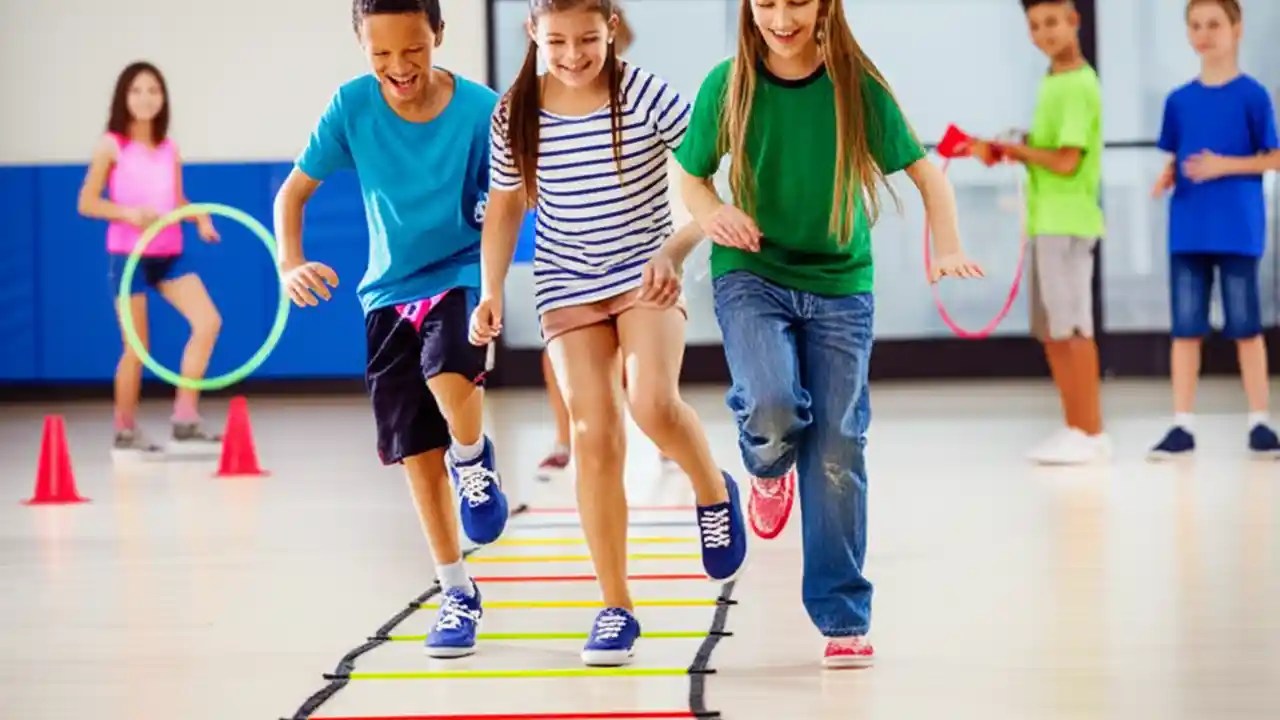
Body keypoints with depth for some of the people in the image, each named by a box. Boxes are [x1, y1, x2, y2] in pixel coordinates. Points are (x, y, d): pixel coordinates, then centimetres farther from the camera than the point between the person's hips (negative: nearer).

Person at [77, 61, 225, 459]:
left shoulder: (170, 148, 7)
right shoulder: (112, 146, -6)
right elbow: (86, 203, -6)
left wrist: (200, 217, -5)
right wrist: (128, 212, -23)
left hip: (170, 255, 5)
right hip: (128, 256, -5)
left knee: (208, 322, -11)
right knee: (136, 347, -1)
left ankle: (185, 422, -4)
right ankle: (125, 433, 16)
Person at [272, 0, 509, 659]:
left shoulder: (480, 110, -16)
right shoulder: (351, 107, -9)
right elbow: (293, 192, 1)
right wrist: (291, 264, -16)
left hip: (462, 276, -3)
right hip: (390, 291, 3)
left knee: (448, 373, -34)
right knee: (417, 452, 4)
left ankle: (474, 460, 1)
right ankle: (457, 594, 20)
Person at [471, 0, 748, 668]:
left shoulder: (647, 96, -13)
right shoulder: (515, 115, -5)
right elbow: (505, 208, 8)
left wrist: (674, 250, -25)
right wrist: (491, 292, -2)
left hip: (646, 274, -2)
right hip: (568, 287, 2)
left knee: (655, 405, -26)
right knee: (595, 437, -5)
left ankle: (714, 493, 8)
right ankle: (616, 608, 4)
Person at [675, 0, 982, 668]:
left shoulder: (857, 85, -7)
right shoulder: (727, 85, -5)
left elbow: (923, 168, -1)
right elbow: (690, 175, 7)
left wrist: (948, 248, -17)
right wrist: (712, 212, -16)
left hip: (840, 285, 1)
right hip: (750, 273, 0)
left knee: (838, 450, -2)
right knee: (772, 406, -27)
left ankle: (843, 617, 10)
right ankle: (769, 470, 12)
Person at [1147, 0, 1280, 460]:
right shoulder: (1179, 100, 7)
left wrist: (1224, 166, -16)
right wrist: (1167, 178, -7)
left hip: (1237, 228, -3)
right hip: (1188, 229, 3)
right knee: (1186, 327, 4)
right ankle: (1182, 425, 7)